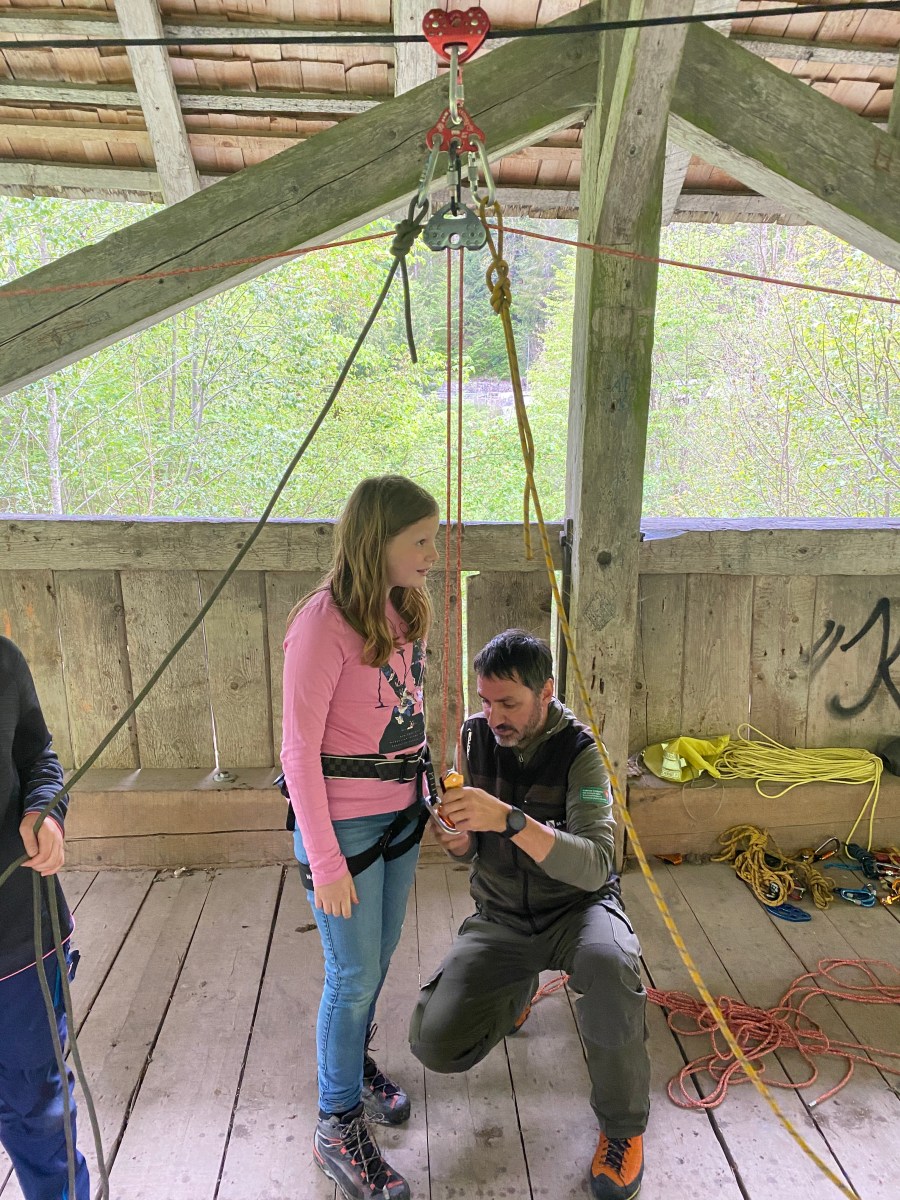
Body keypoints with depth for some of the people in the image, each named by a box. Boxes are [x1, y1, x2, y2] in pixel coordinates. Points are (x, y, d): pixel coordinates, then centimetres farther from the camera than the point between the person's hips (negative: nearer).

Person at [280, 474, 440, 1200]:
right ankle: (338, 1128, 30)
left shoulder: (404, 609, 0)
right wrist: (325, 861, -17)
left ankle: (355, 1062, 48)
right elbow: (299, 749, -20)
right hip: (343, 822, -7)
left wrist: (424, 797, 13)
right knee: (354, 975, 7)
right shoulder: (325, 622, -23)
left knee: (379, 957, 22)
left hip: (401, 813, 7)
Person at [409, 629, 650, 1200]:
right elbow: (469, 850, 2)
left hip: (576, 907, -3)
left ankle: (623, 1125, -11)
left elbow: (595, 867, -31)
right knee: (435, 1043, -12)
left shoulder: (579, 751, -19)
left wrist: (509, 818, -45)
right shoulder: (475, 736, -7)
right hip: (500, 917, 4)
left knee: (608, 962, -38)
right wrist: (458, 838, -24)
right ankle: (518, 989, 22)